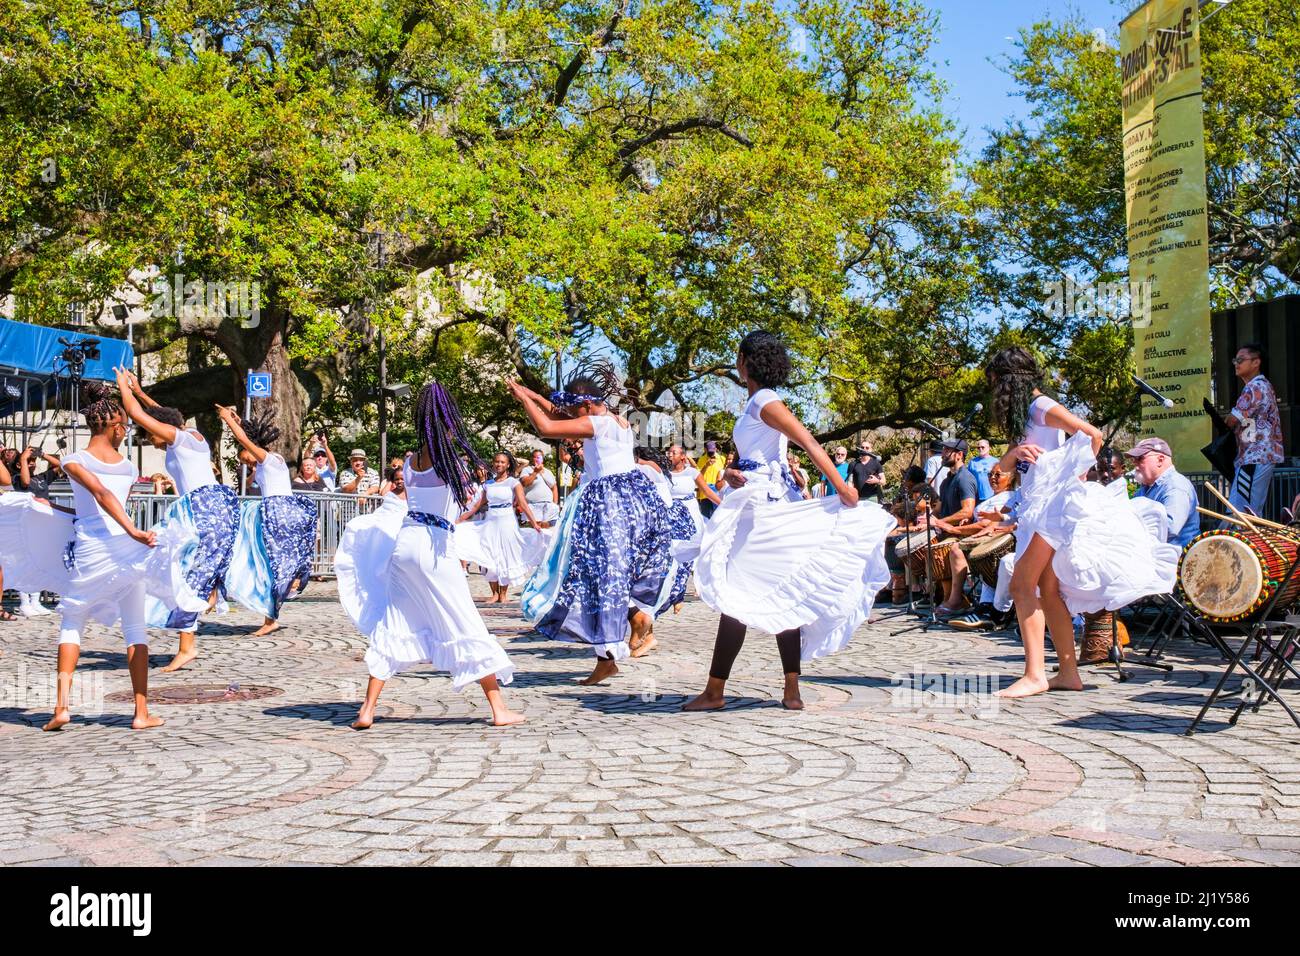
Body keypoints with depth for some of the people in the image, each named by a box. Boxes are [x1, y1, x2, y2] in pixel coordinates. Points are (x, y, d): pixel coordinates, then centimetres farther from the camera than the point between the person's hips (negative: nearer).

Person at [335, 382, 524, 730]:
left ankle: (367, 710, 7)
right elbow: (464, 504, 0)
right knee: (466, 626, 2)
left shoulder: (410, 462, 6)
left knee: (393, 626, 11)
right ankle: (499, 709, 6)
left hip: (404, 541, 5)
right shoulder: (455, 461, -9)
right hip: (436, 546, -5)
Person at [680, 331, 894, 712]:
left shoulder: (764, 402, -11)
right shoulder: (757, 403, 17)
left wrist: (842, 487, -23)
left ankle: (715, 691, -3)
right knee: (782, 598, 7)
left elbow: (809, 442, -18)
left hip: (761, 505, -10)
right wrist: (731, 474, -5)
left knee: (735, 595, -7)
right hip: (773, 504, 10)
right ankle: (792, 690, 9)